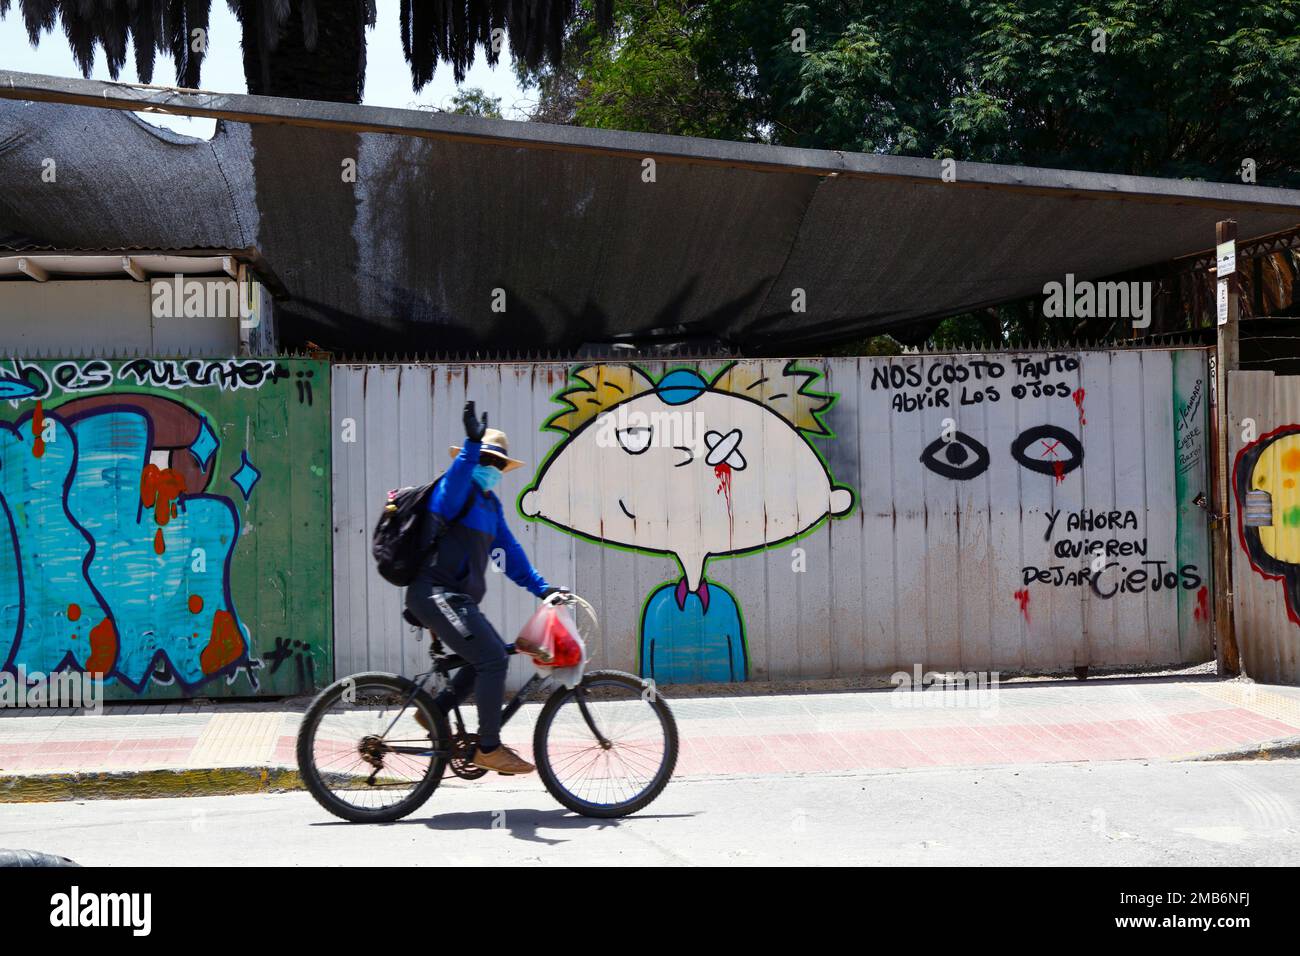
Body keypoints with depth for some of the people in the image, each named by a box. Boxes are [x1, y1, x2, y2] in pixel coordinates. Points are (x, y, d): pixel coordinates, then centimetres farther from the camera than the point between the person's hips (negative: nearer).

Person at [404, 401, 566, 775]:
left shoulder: (491, 504, 18)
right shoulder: (460, 490, -9)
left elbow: (509, 550, 20)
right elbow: (454, 481, -34)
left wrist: (541, 587, 13)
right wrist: (472, 443, -46)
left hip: (457, 599, 10)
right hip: (437, 594, -10)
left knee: (494, 654, 19)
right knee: (493, 658, -17)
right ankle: (489, 749, -10)